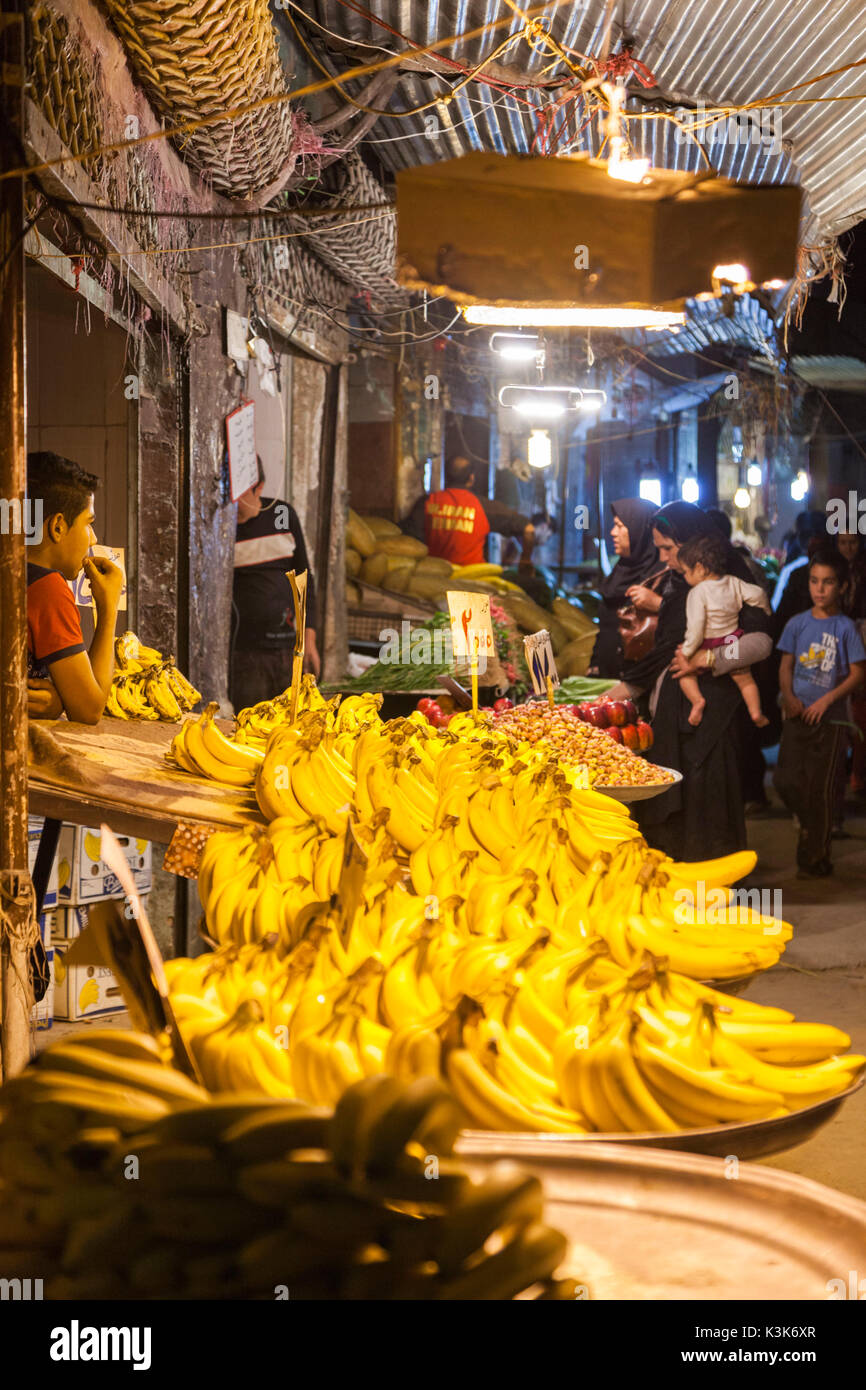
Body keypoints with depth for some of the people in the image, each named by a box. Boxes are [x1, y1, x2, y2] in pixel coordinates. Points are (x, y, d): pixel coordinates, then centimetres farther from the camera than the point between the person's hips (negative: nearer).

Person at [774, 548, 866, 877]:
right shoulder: (797, 624, 6)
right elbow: (786, 666, 9)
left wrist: (827, 699, -14)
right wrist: (789, 697, -9)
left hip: (828, 717, -3)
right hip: (797, 714, 3)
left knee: (820, 789, 1)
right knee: (786, 781, -6)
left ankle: (816, 858, 12)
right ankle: (810, 824, 23)